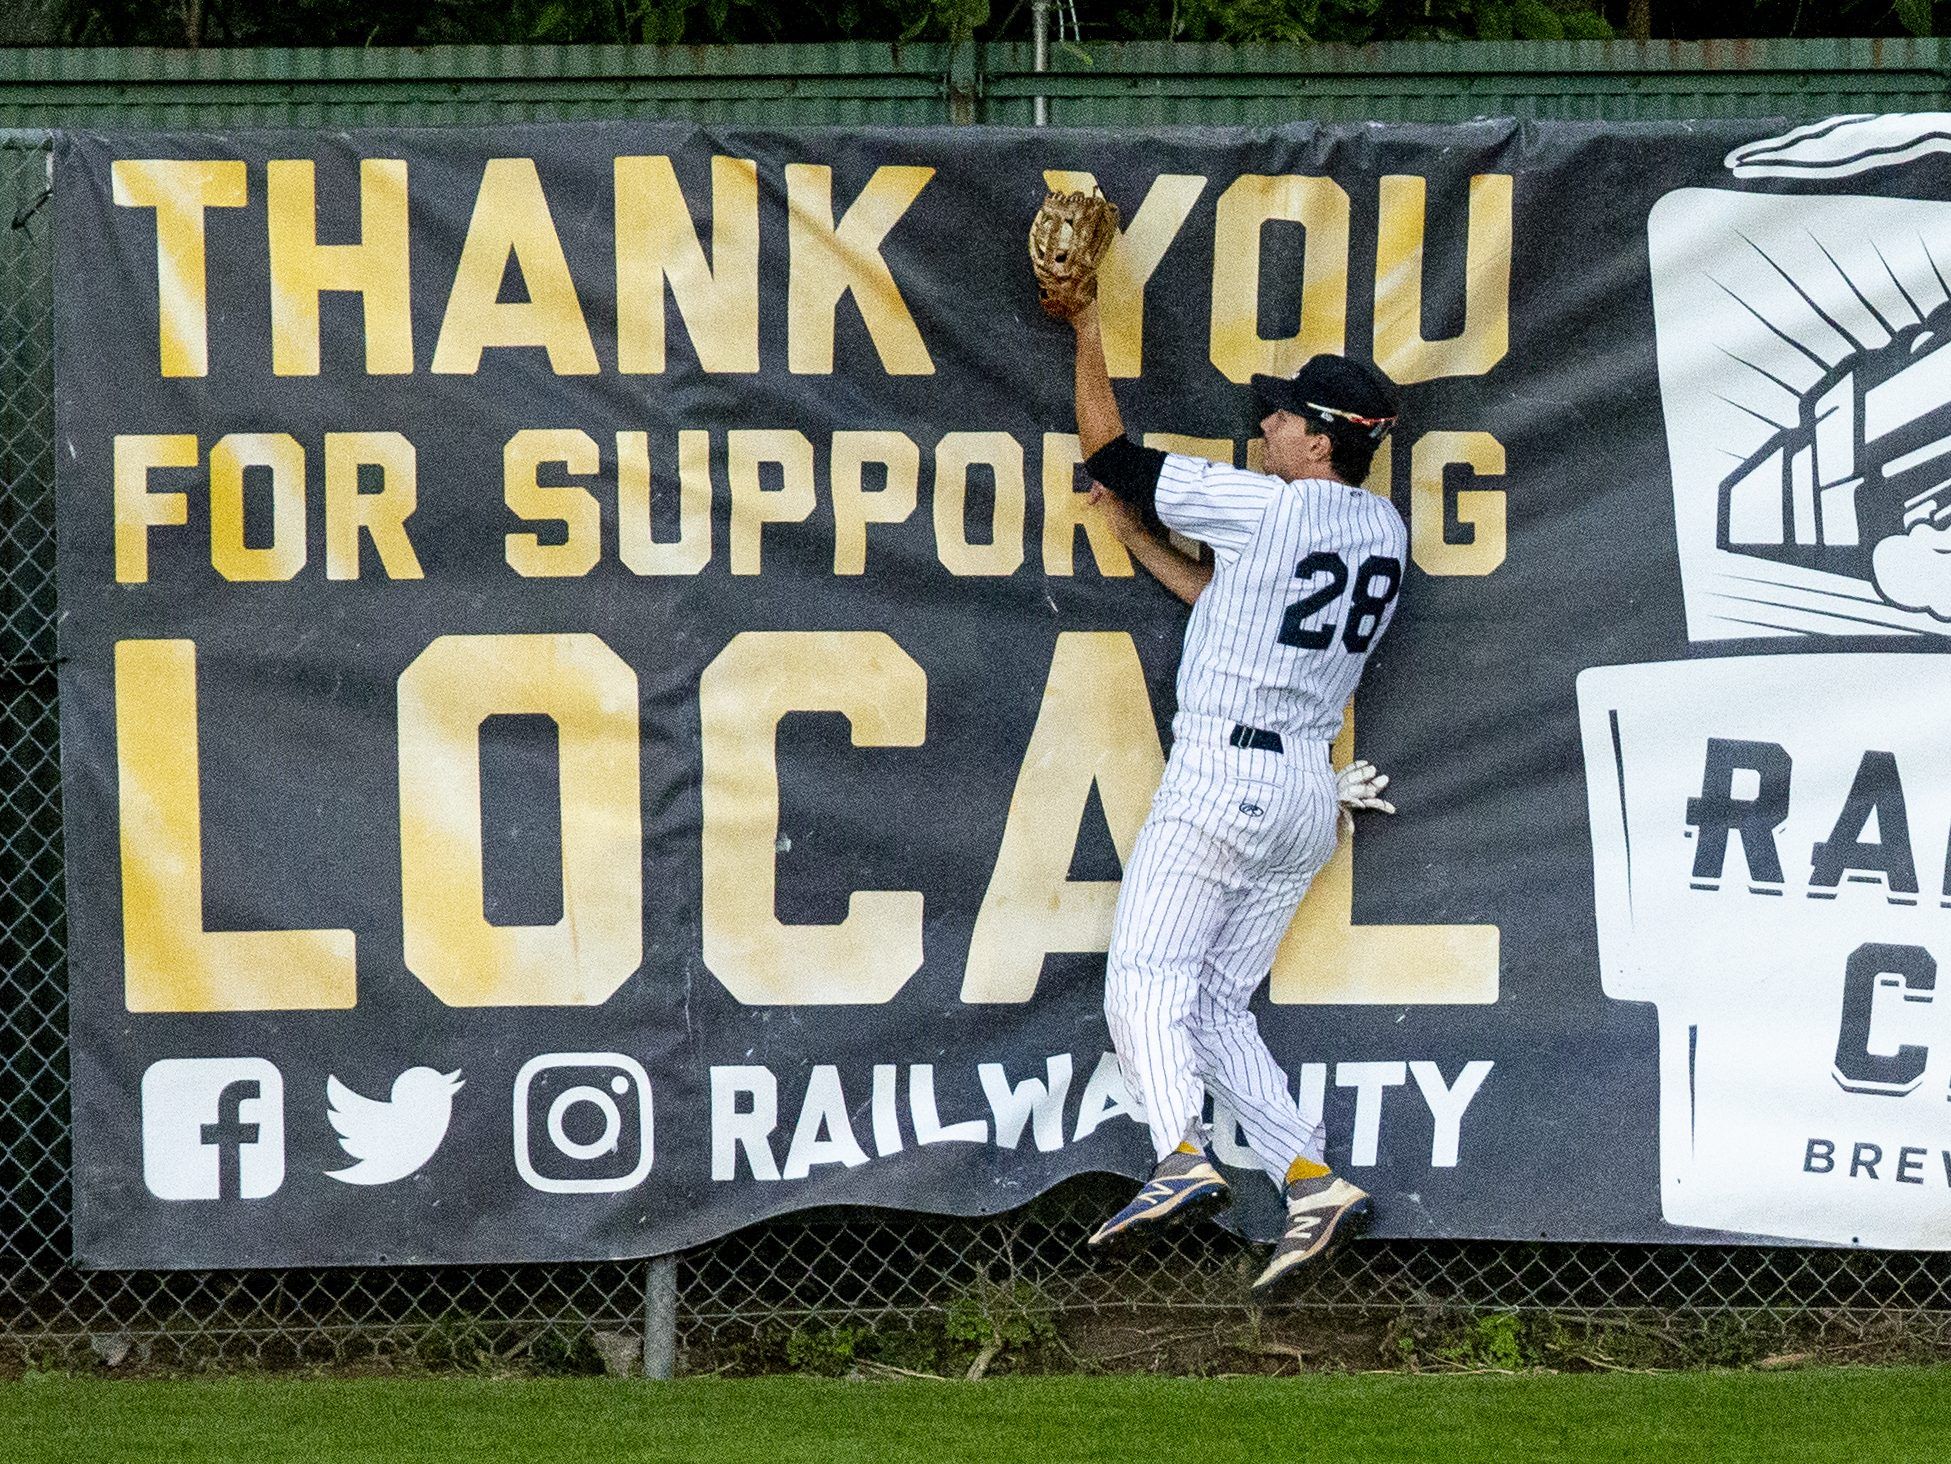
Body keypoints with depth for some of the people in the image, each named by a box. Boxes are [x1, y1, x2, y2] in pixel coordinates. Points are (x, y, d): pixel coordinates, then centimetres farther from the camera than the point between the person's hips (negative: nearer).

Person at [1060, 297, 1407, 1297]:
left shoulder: (1258, 505, -11)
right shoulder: (1383, 528, 11)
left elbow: (1107, 453, -1)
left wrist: (1088, 335, 14)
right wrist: (1147, 553, 28)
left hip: (1220, 780, -8)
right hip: (1309, 792, 8)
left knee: (1145, 987, -10)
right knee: (1218, 1007, 11)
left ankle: (1181, 1155, -32)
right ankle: (1312, 1178, -4)